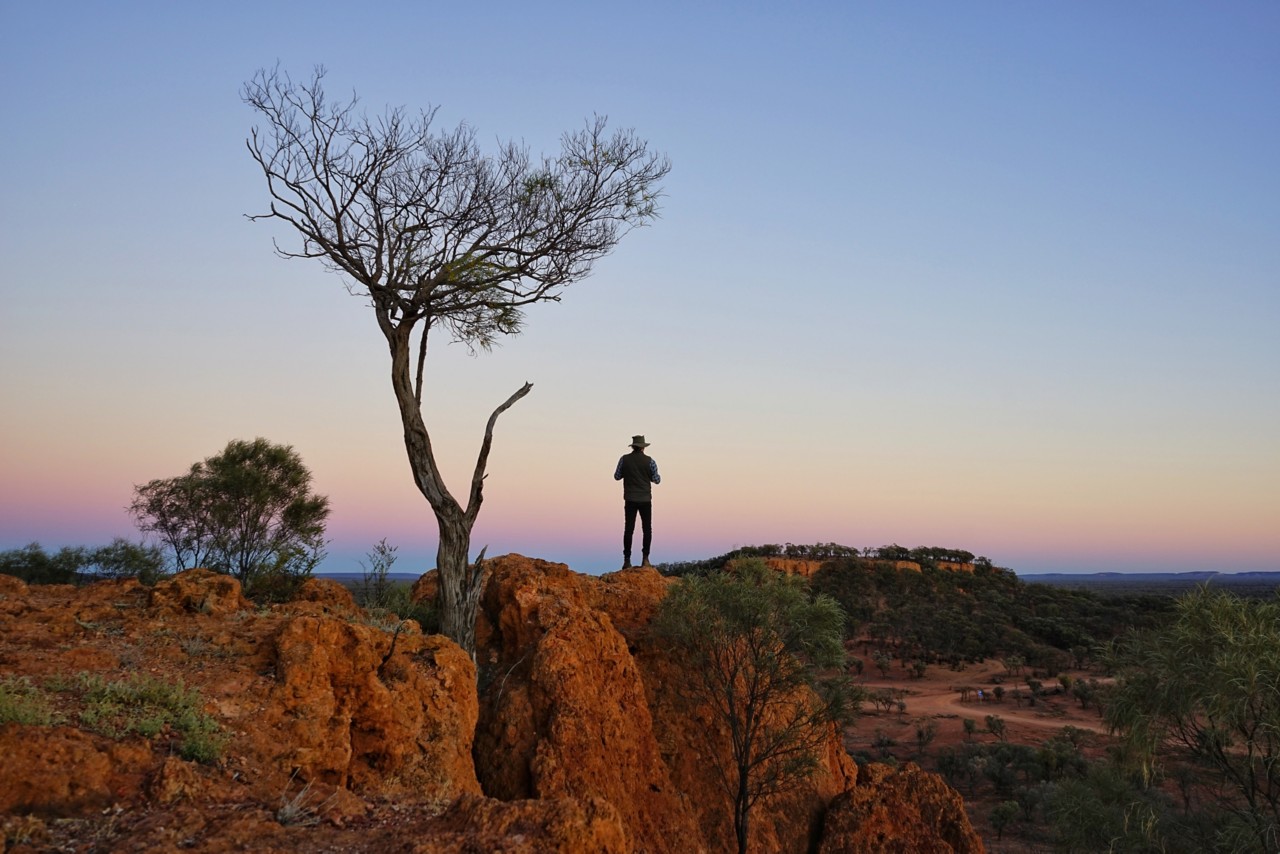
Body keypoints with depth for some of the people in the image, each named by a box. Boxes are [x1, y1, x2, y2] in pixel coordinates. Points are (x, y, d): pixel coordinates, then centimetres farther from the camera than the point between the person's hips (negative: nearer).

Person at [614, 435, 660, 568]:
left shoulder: (624, 459, -3)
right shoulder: (649, 461, -6)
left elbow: (617, 476, 4)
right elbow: (656, 480, -1)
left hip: (630, 499, 1)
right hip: (645, 499, -1)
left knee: (629, 529, 5)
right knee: (647, 529, 8)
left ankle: (627, 560, 2)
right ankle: (645, 558, 1)